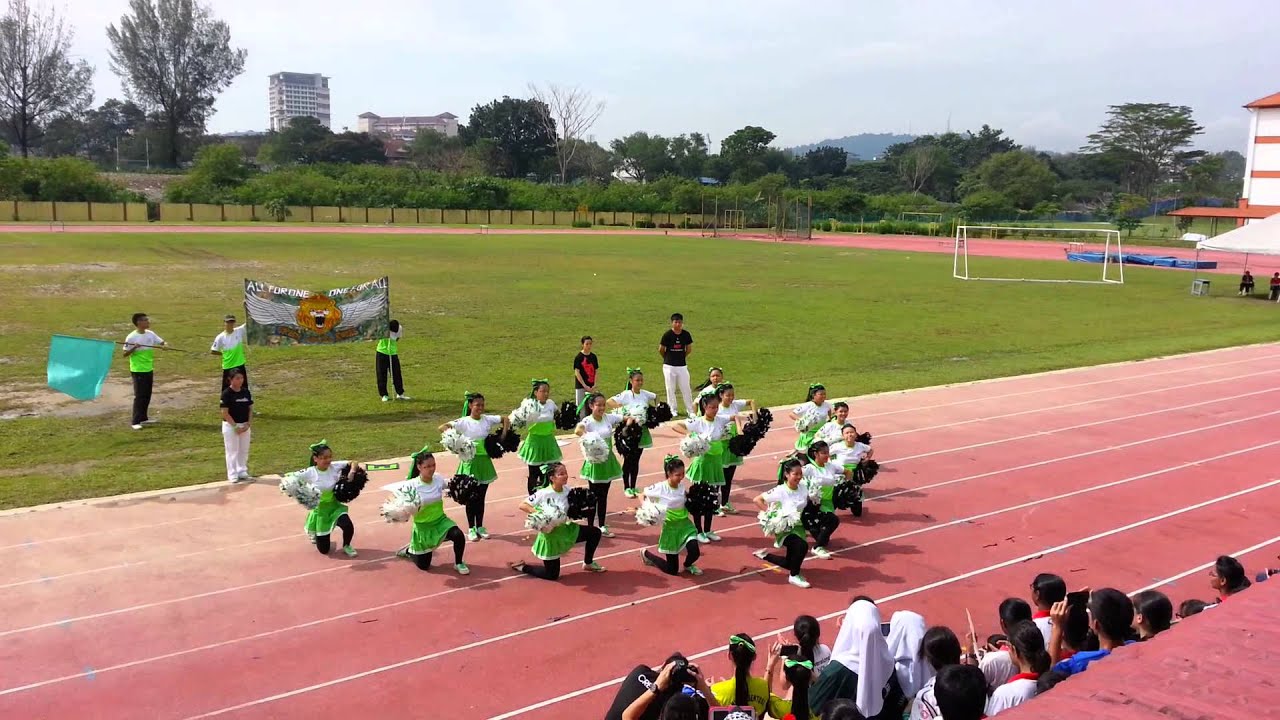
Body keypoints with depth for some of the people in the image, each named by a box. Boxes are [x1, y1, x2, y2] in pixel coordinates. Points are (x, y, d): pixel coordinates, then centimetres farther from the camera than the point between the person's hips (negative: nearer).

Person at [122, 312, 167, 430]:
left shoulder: (150, 334, 3)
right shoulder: (131, 337, -13)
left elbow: (162, 343, 4)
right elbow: (125, 354, -10)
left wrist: (165, 346, -19)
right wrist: (134, 348, -27)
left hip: (149, 369, 6)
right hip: (137, 370, -6)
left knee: (147, 395, 12)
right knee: (139, 396, -7)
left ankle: (143, 418, 24)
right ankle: (135, 422, -2)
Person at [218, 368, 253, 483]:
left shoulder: (246, 392, 4)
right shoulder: (227, 393, -13)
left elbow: (250, 409, 8)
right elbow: (225, 413, -14)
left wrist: (248, 424, -5)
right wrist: (235, 426, -16)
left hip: (244, 426, 5)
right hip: (230, 426, -5)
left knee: (244, 450, 13)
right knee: (232, 451, 2)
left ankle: (242, 471, 27)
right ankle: (233, 475, 11)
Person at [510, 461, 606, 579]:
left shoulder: (568, 491, -6)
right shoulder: (543, 493, -24)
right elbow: (522, 505, -20)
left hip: (565, 529, 6)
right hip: (550, 534, -6)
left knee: (595, 533, 0)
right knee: (552, 575, 1)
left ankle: (588, 563, 22)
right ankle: (522, 567, 23)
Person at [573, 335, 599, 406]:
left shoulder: (593, 357, 8)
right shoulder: (578, 357, -5)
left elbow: (596, 371, 9)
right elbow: (577, 373, -9)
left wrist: (594, 385, -3)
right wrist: (585, 386, -15)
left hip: (591, 386, 4)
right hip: (581, 386, -4)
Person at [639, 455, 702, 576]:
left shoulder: (683, 486, -5)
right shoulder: (660, 488, -17)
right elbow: (642, 495, -2)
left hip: (684, 524, 4)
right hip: (670, 527, -4)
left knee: (695, 552, -23)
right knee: (672, 570, 1)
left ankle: (688, 565, 17)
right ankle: (646, 553, 29)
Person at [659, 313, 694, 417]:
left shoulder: (686, 334, -1)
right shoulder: (667, 335, -9)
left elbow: (689, 349, 13)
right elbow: (661, 350, 1)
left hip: (682, 366, 2)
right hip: (669, 366, -2)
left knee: (686, 389, 3)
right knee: (670, 389, 6)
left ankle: (690, 411, 11)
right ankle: (672, 410, 17)